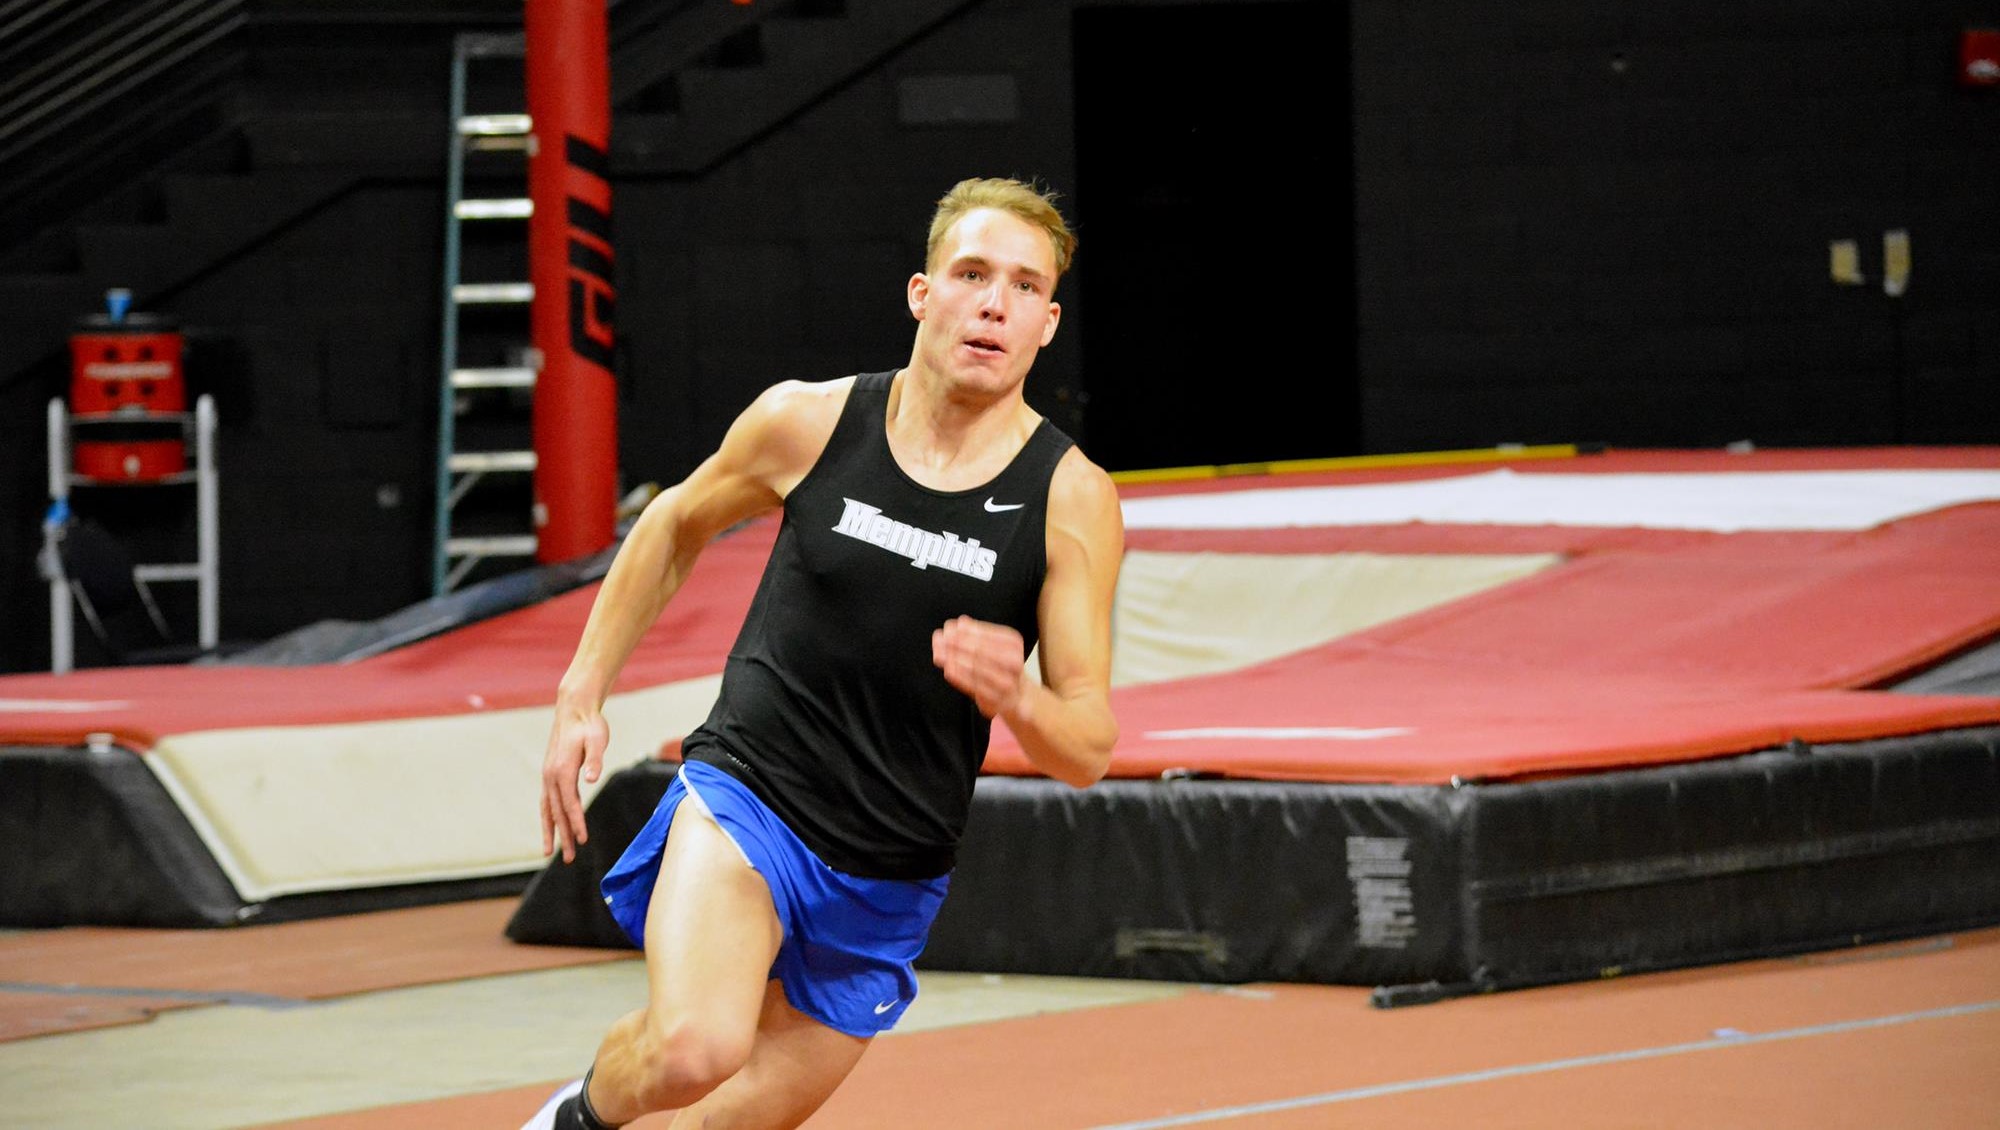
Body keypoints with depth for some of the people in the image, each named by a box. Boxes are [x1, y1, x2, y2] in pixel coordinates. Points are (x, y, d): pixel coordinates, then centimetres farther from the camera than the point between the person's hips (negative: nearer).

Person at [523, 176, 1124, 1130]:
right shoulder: (809, 422, -6)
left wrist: (1015, 697, -31)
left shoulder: (1072, 500, -8)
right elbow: (675, 526, 15)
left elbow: (1089, 750, -9)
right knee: (696, 1050, -28)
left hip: (885, 885, 2)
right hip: (744, 793, -2)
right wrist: (582, 694, 10)